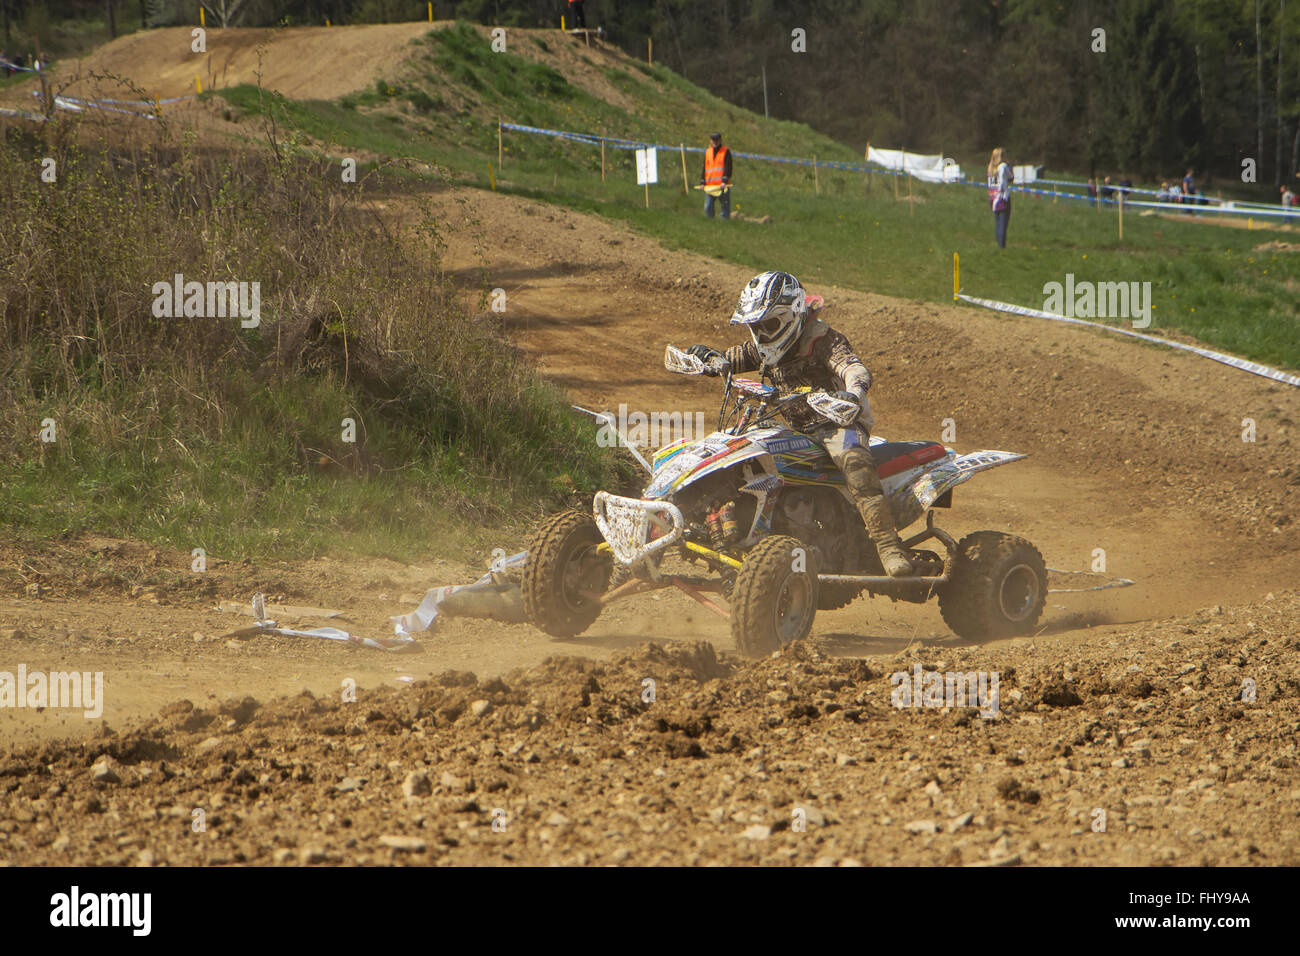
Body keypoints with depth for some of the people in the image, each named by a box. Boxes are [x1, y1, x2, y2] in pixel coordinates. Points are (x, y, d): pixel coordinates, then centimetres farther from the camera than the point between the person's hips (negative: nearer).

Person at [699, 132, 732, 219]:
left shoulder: (726, 151, 2)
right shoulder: (707, 152, 15)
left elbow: (728, 167, -7)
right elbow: (703, 168, 16)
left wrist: (725, 181, -17)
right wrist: (702, 182, 7)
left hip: (722, 185, -4)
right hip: (710, 186, 4)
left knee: (725, 206, -1)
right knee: (708, 208, 1)